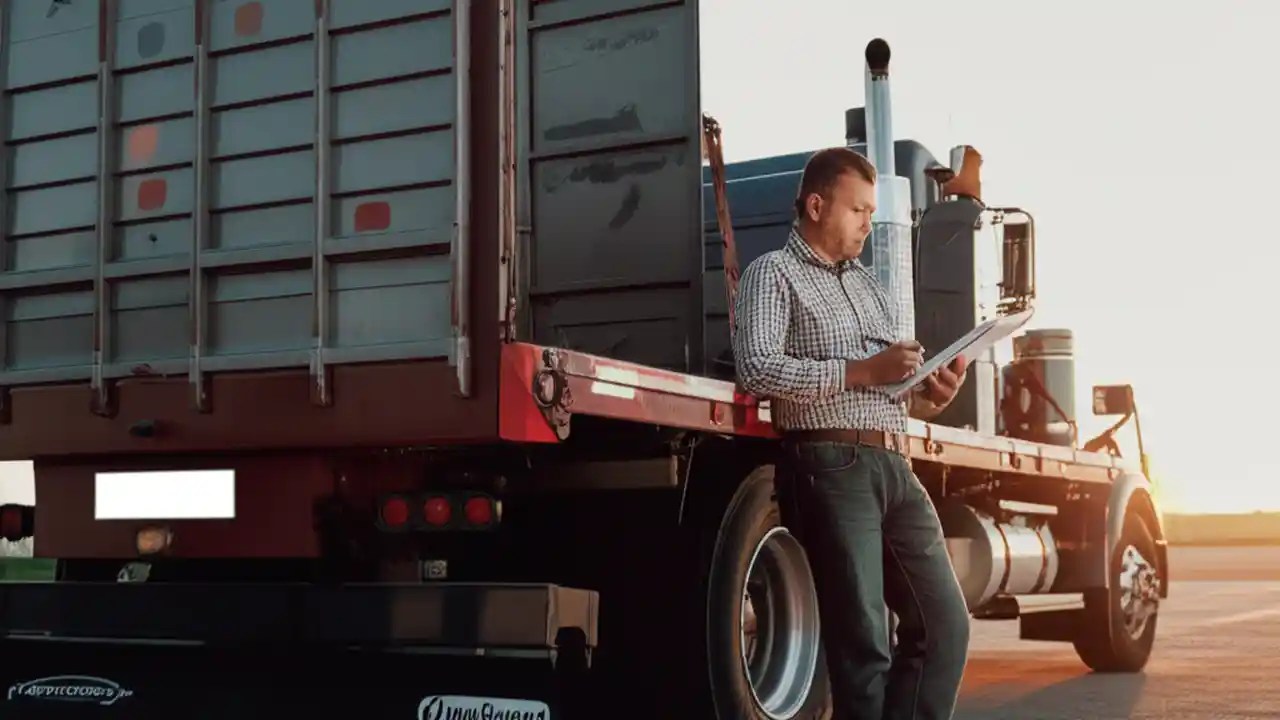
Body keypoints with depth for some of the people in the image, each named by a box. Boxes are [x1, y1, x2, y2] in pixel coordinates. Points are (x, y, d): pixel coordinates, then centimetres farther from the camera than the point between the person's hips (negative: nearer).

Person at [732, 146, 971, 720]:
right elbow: (757, 369, -13)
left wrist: (929, 398, 3)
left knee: (944, 624, 5)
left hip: (894, 466, 7)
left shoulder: (869, 287, 25)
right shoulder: (775, 273, 3)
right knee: (862, 641, -7)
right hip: (832, 466, -7)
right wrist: (860, 371, -15)